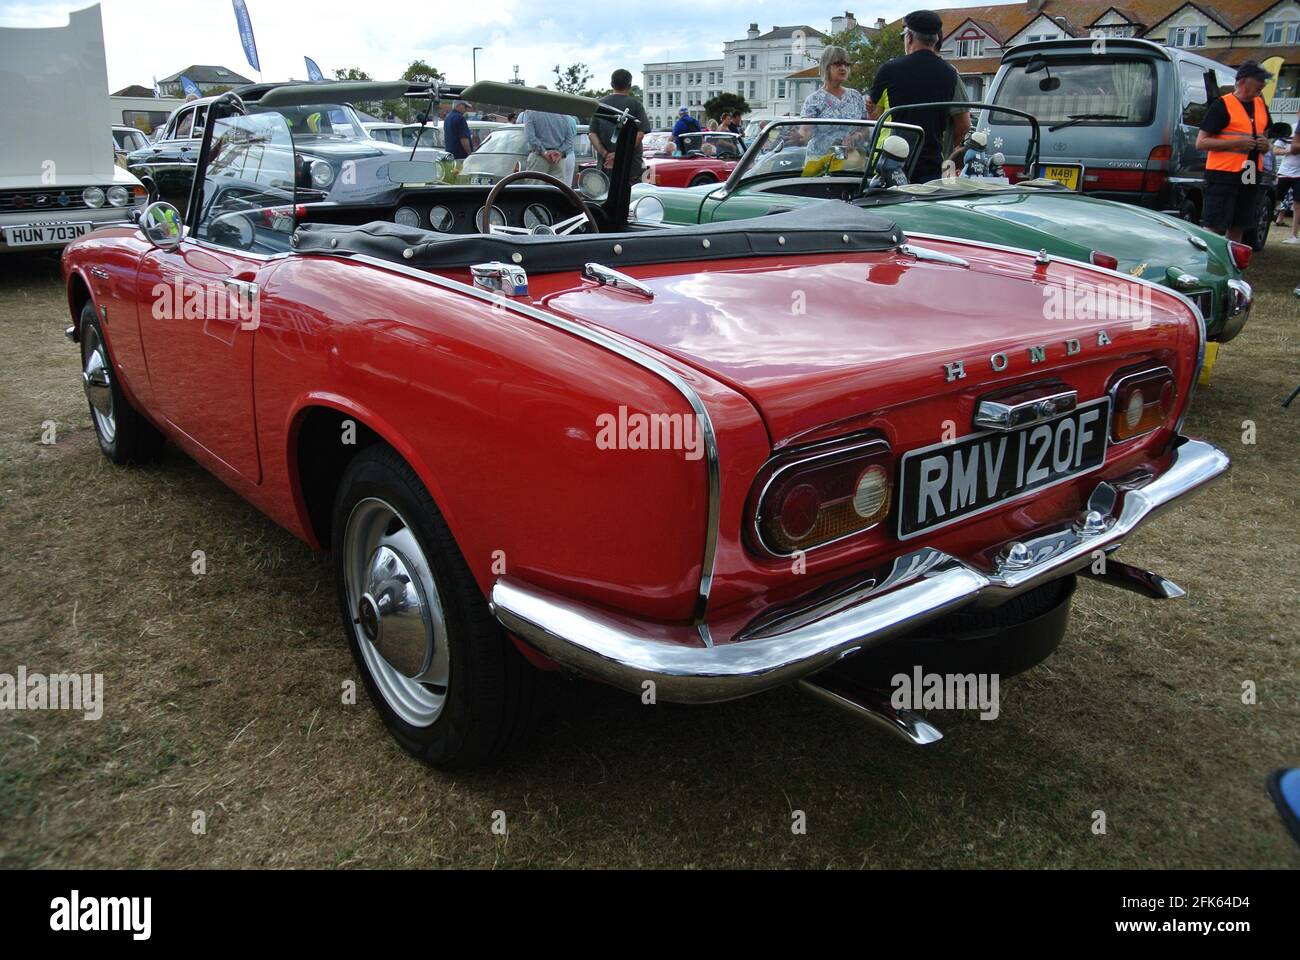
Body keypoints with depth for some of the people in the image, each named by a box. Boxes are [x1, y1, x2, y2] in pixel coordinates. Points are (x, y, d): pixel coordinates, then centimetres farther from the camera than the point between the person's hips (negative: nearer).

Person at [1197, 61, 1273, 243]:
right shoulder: (1222, 105, -5)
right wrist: (1237, 143, -17)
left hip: (1250, 178, 7)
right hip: (1223, 175, -7)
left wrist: (1265, 145, 4)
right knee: (1214, 229, -11)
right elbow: (1201, 142, -9)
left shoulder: (1261, 106, 16)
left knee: (1237, 229, 11)